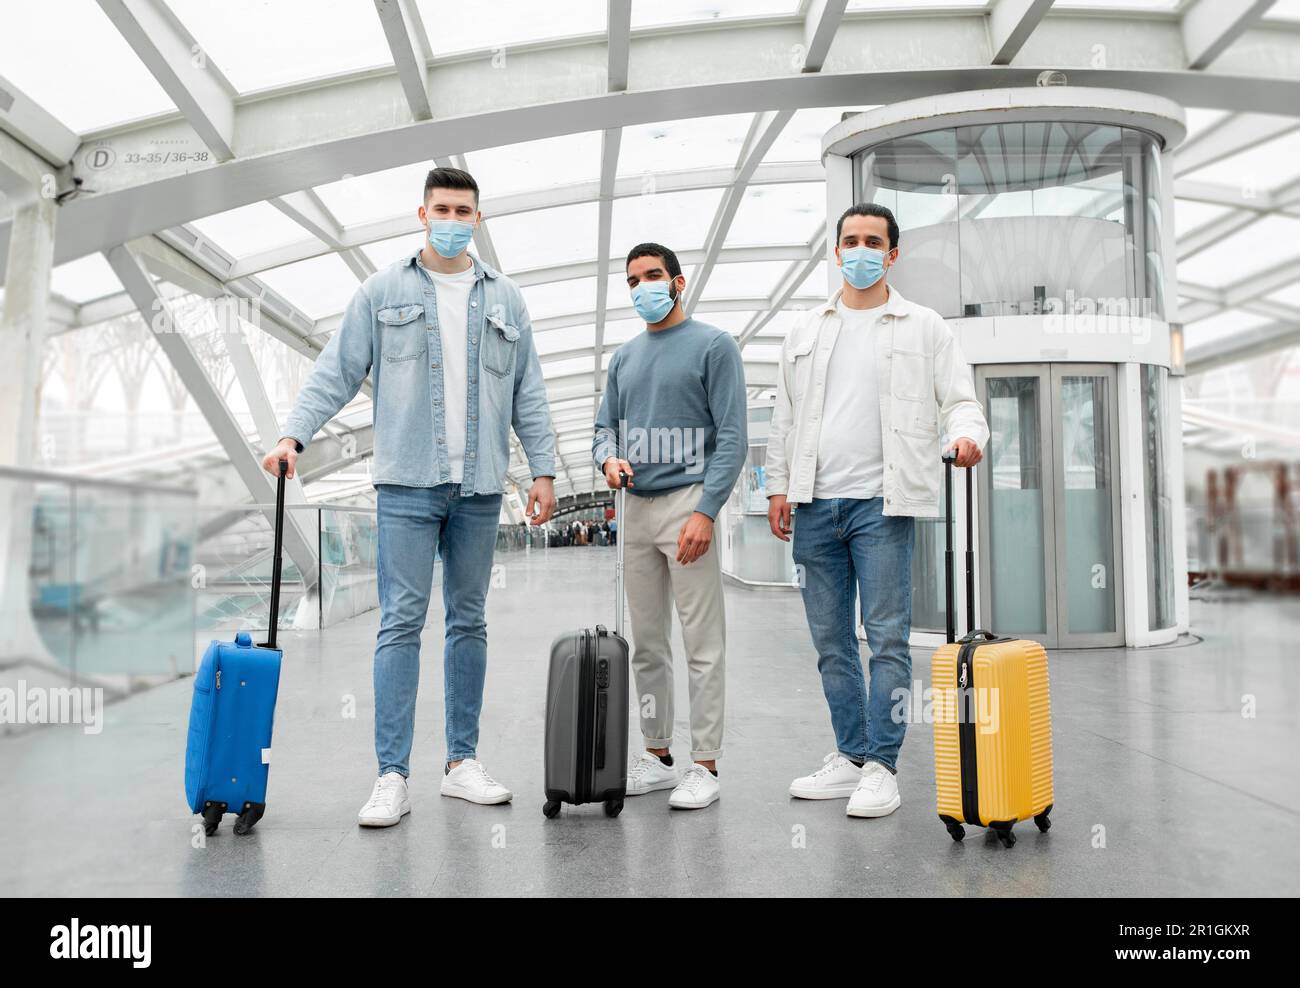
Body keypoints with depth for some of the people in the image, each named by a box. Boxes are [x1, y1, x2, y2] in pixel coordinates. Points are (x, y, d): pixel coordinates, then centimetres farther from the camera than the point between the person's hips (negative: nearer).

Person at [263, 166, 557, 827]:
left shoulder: (505, 299, 13)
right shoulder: (382, 291, 7)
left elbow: (528, 392, 11)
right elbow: (337, 371, 3)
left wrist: (543, 468, 4)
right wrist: (294, 434, -10)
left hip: (479, 486, 3)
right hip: (408, 482, -2)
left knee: (469, 621, 8)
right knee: (401, 622, -5)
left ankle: (462, 761, 19)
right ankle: (392, 776, 0)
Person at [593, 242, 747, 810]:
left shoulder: (713, 347, -1)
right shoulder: (623, 358, 18)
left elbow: (732, 438, -8)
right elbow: (604, 428, 20)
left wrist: (705, 511, -17)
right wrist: (608, 459, -5)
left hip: (687, 503, -6)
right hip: (635, 508, 7)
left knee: (703, 645, -4)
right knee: (646, 644, 12)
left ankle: (705, 765, 4)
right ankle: (657, 755, 23)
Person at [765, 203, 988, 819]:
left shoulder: (925, 328, 6)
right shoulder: (805, 332, 16)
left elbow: (960, 400, 1)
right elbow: (785, 418, 16)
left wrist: (967, 434, -21)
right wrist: (779, 486, 10)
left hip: (881, 502, -4)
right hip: (815, 505, 4)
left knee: (887, 638, -5)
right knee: (831, 641, 9)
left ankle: (882, 768, 5)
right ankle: (851, 757, 22)